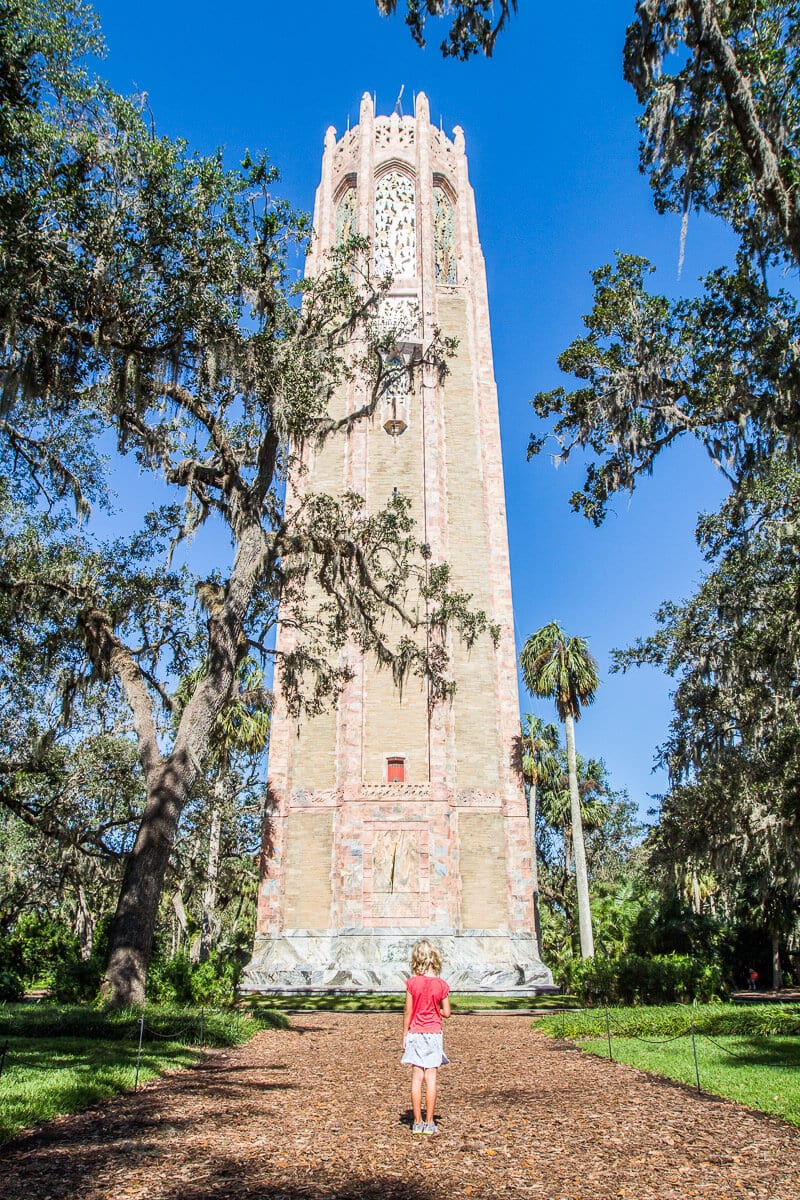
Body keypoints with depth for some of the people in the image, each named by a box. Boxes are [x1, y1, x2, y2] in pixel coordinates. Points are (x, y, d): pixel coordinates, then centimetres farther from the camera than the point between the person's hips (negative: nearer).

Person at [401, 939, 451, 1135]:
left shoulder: (412, 983, -10)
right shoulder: (441, 984, -7)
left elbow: (408, 1012, -5)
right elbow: (446, 1012, -2)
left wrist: (404, 1034, 5)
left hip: (415, 1033, 0)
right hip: (434, 1033, 0)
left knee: (417, 1078, 5)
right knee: (431, 1078, 4)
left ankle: (418, 1122, 10)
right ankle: (429, 1123, 7)